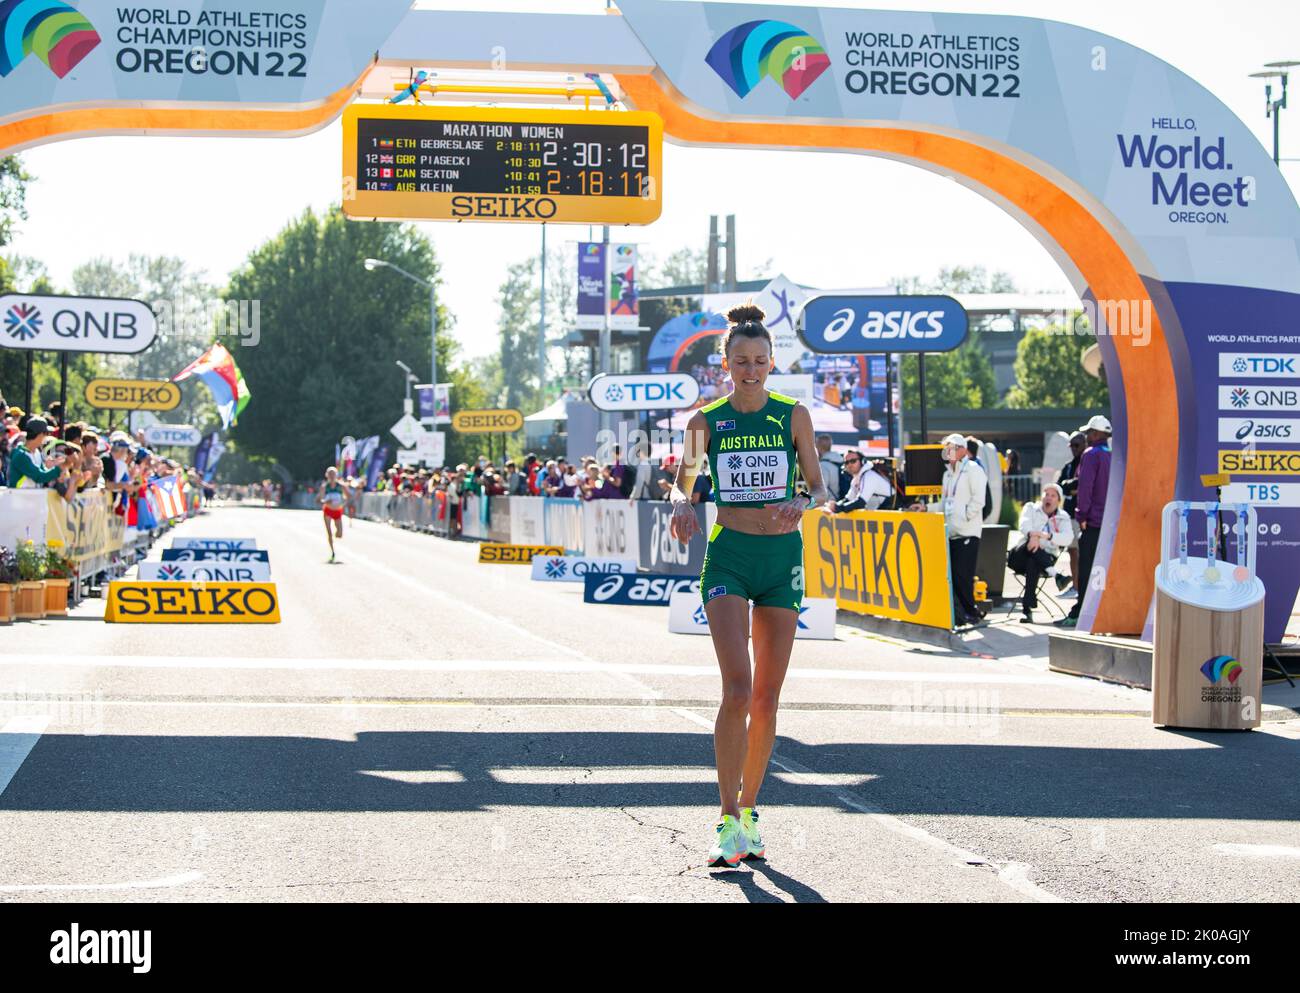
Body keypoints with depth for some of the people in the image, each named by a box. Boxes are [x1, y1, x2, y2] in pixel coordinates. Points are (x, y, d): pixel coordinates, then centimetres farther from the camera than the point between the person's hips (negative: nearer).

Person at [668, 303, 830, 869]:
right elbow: (683, 481, 12)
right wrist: (682, 505, -11)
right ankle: (728, 821, -11)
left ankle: (748, 812, 20)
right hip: (728, 557, -2)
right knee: (738, 690, -17)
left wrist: (802, 503, -16)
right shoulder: (706, 421, 2)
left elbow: (820, 489, 6)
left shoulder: (793, 415, 3)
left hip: (783, 557, 2)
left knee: (767, 698, 5)